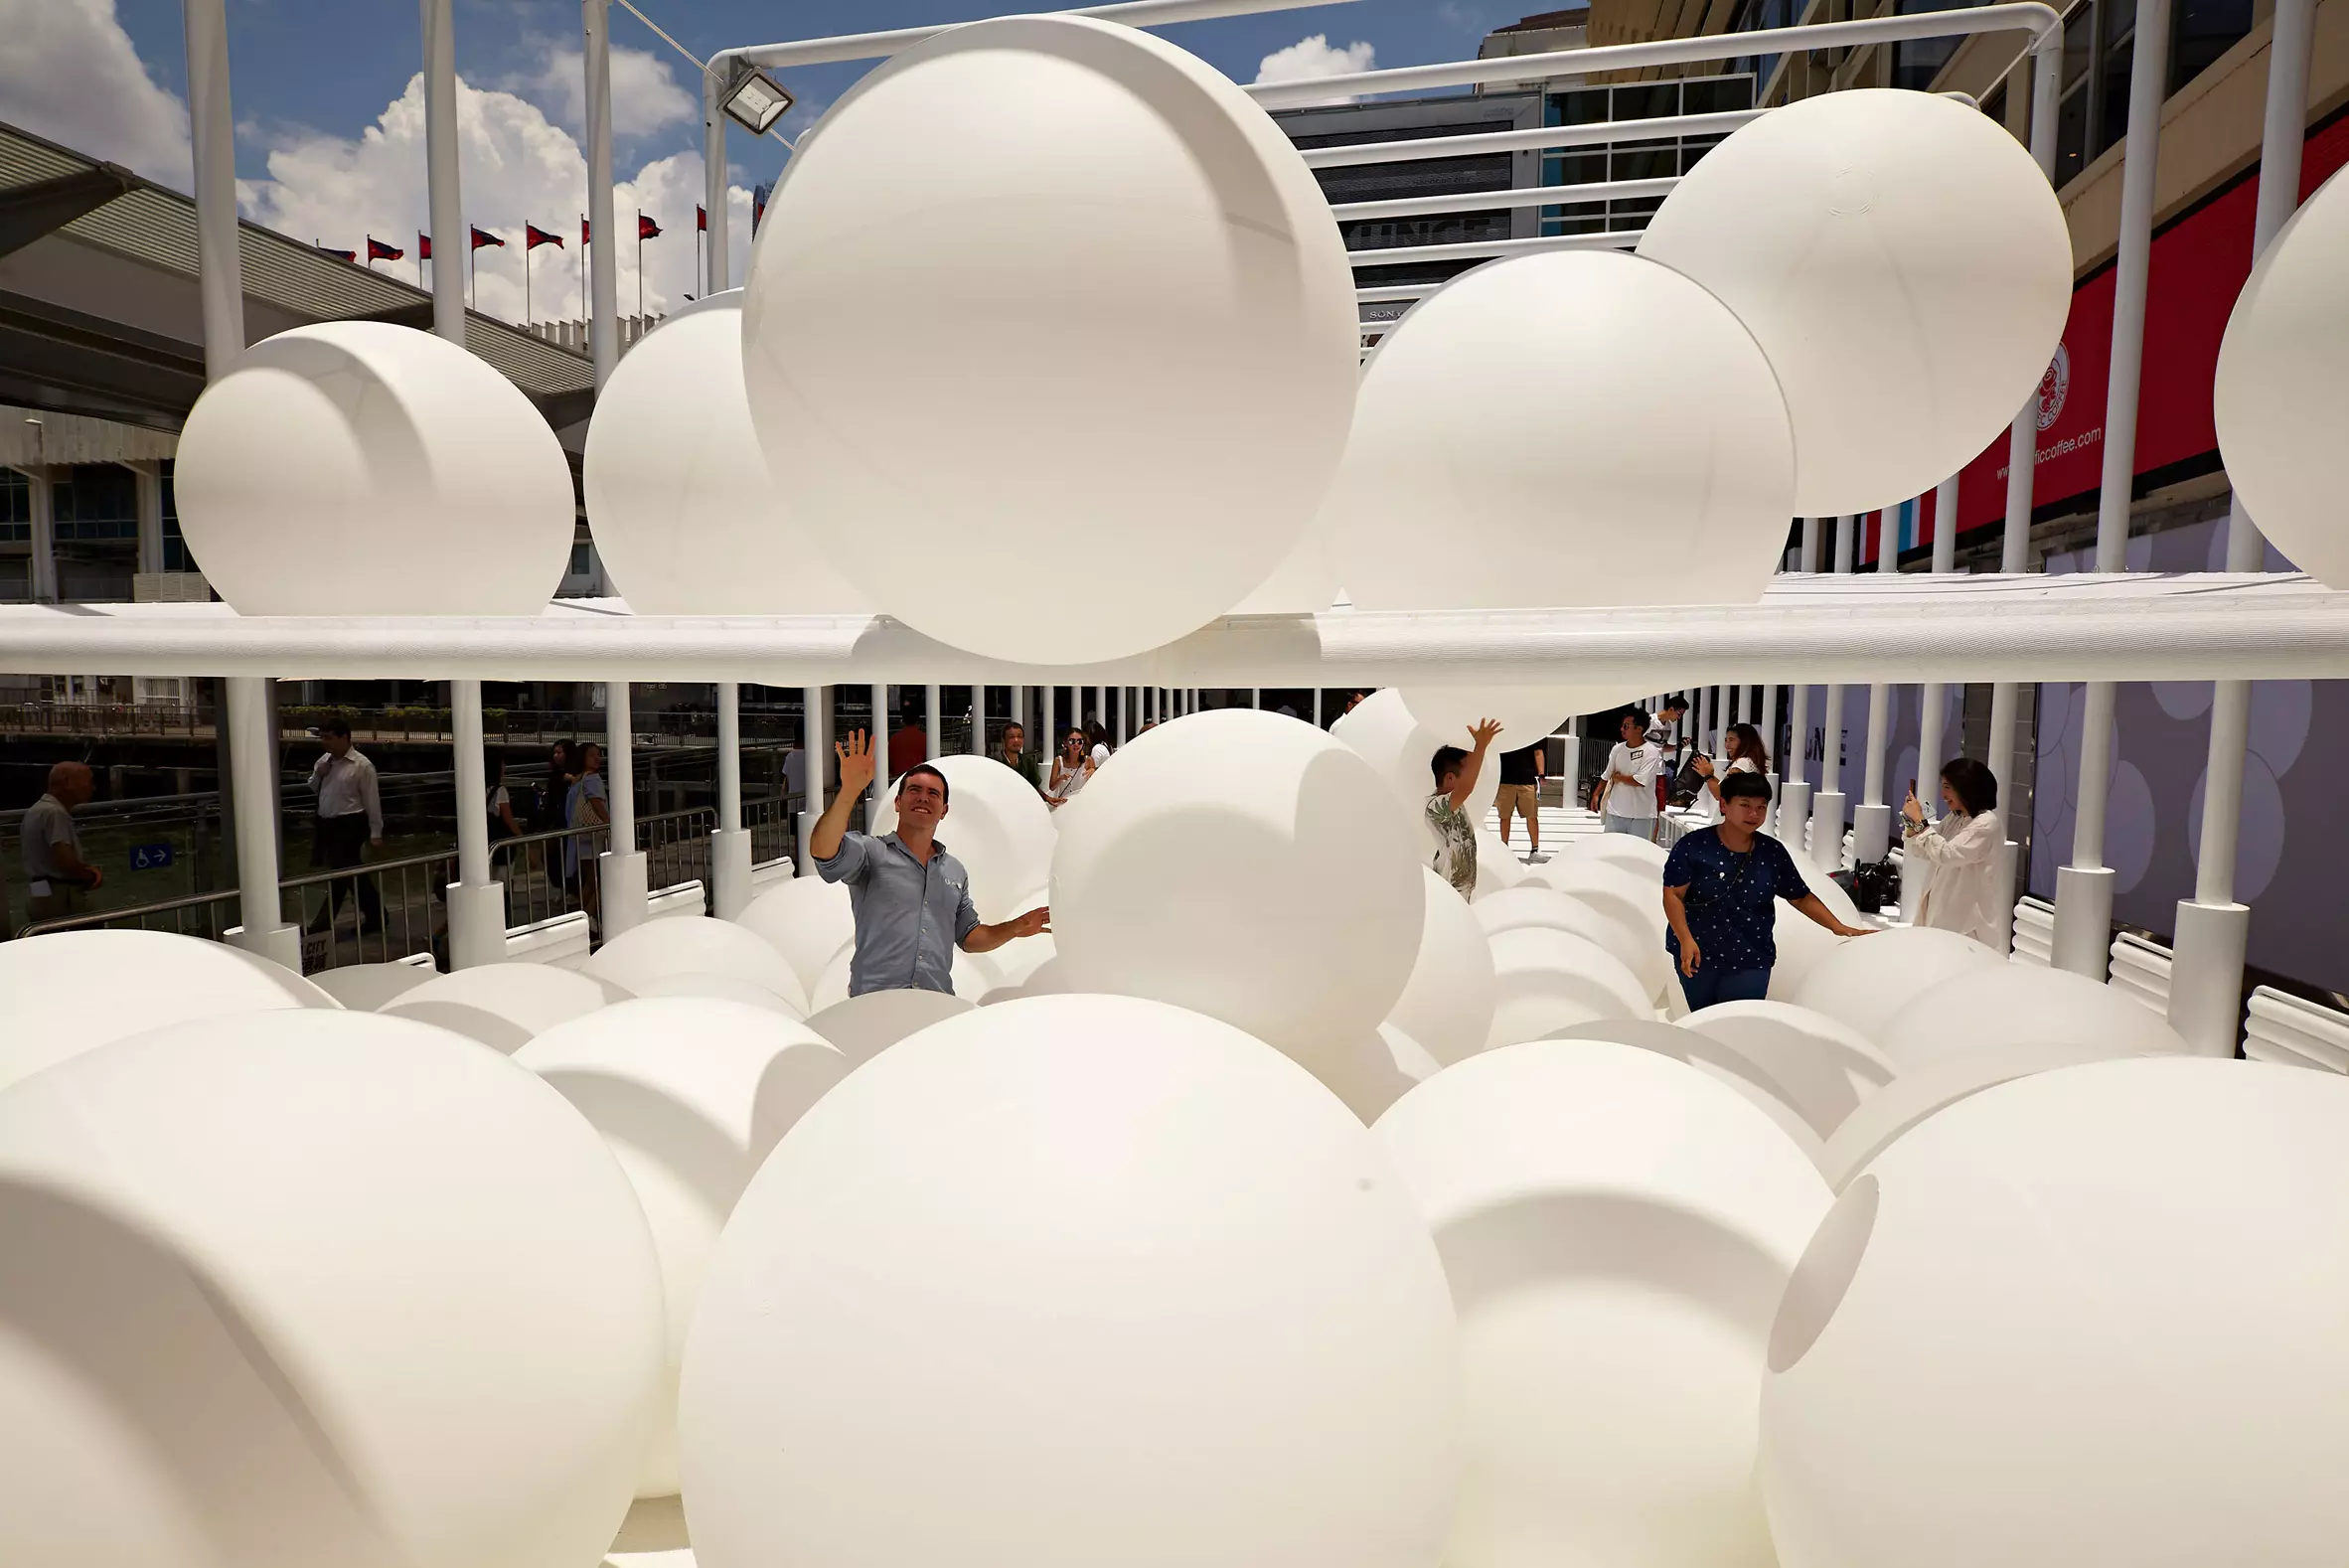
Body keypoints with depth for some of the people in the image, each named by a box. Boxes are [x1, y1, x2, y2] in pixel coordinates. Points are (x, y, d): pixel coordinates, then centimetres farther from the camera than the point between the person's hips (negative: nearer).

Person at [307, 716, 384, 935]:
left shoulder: (361, 765, -11)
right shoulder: (323, 760, 8)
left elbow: (372, 801, -10)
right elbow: (312, 789, 22)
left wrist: (375, 833, -11)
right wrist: (317, 775, -1)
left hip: (349, 824, -7)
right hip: (324, 822, 7)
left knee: (339, 873, -3)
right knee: (351, 873, 13)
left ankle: (324, 923, 6)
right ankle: (375, 916, 24)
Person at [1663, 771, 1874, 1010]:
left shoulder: (1773, 852, 1)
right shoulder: (1693, 846, -10)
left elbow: (1802, 898, 8)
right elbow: (1673, 895, -12)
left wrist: (1838, 927, -3)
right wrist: (1686, 940, -22)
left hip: (1750, 961, 2)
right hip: (1698, 956, -2)